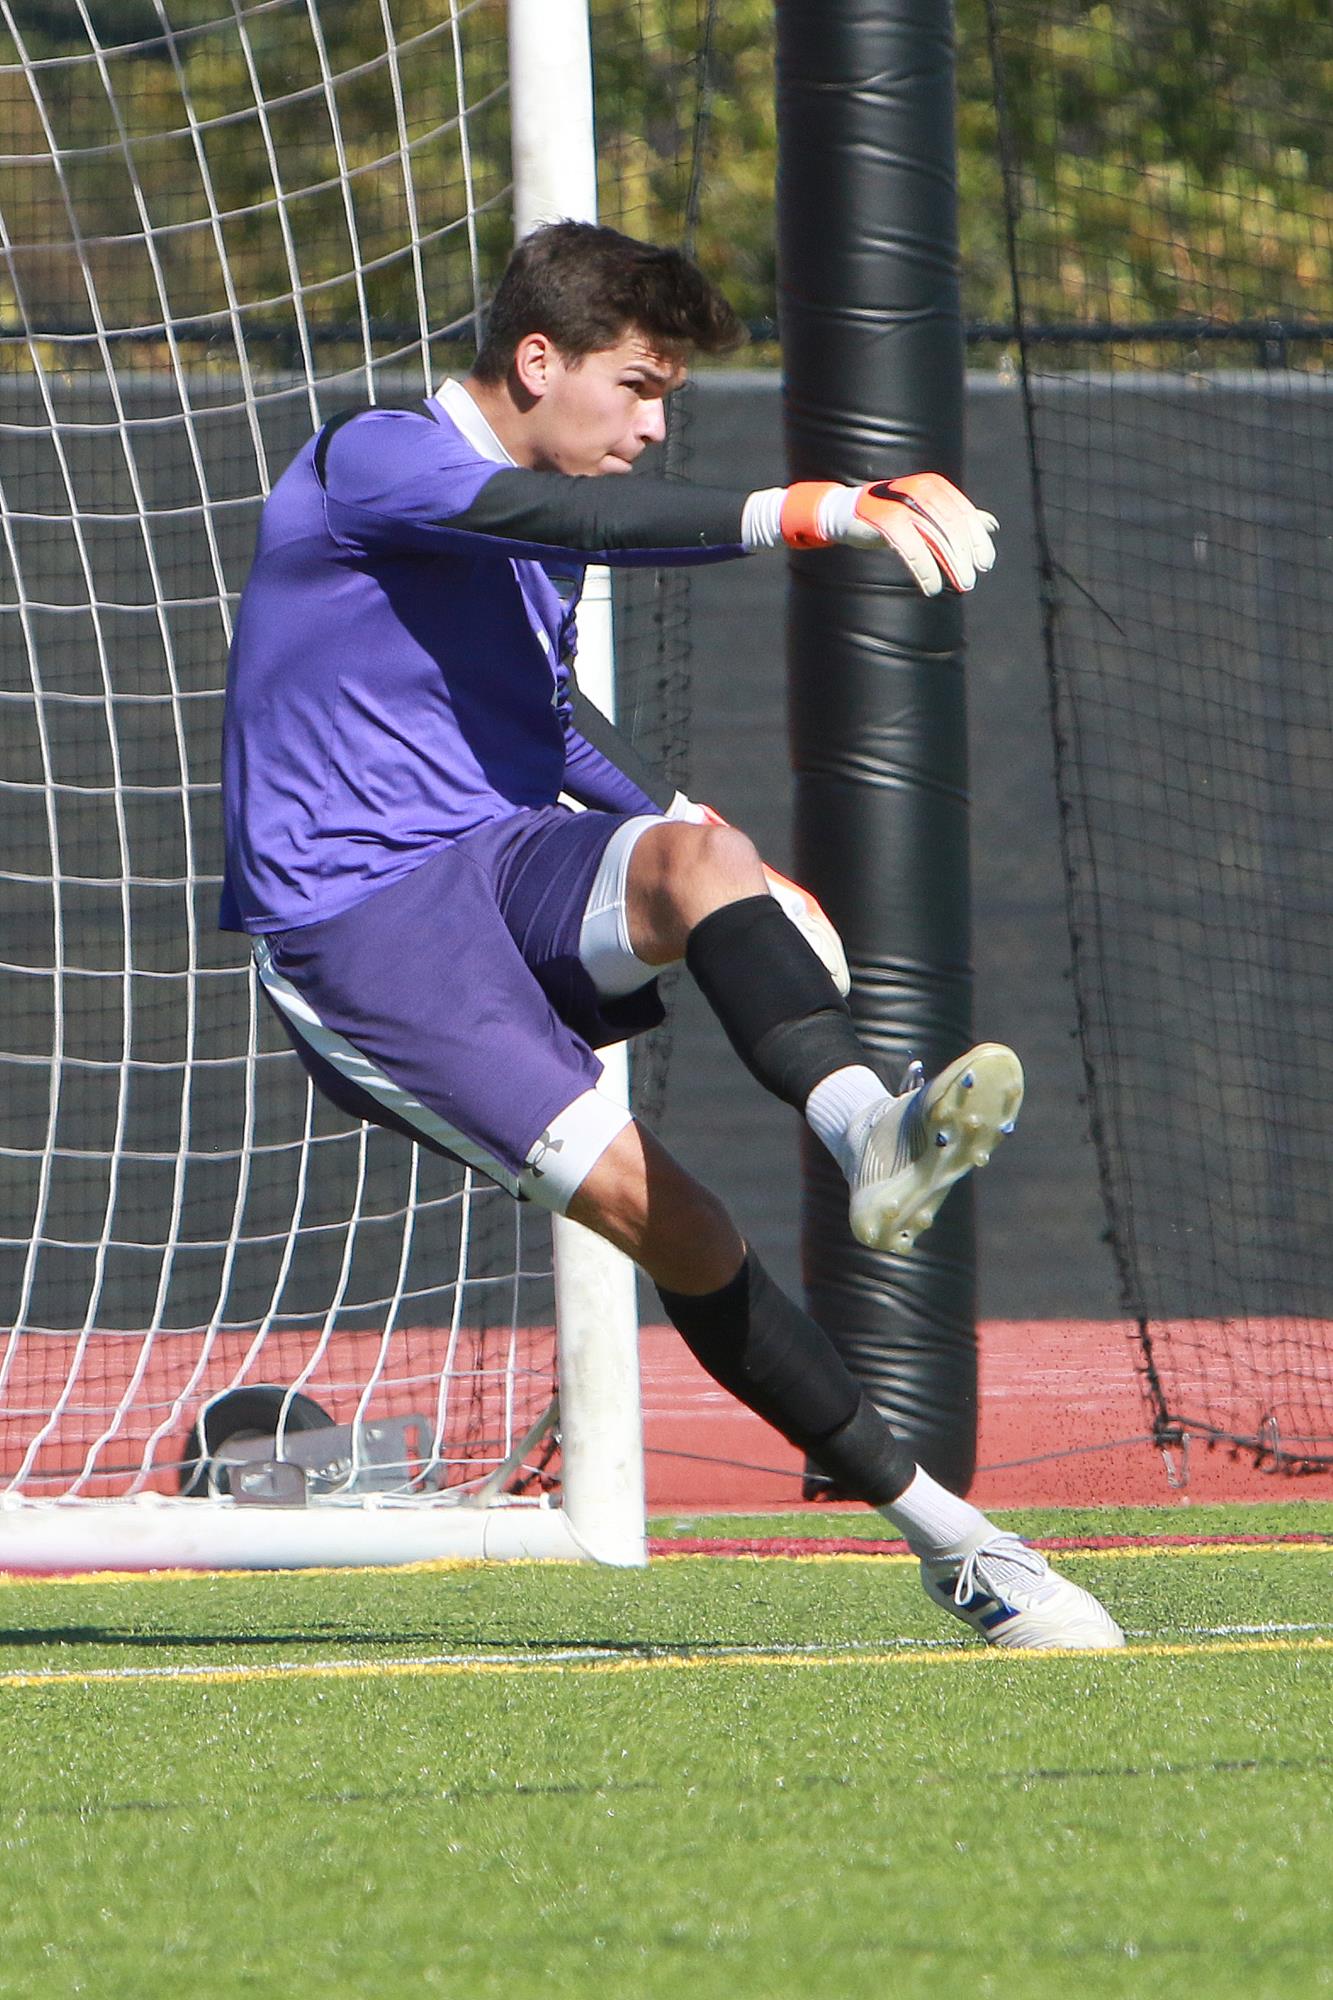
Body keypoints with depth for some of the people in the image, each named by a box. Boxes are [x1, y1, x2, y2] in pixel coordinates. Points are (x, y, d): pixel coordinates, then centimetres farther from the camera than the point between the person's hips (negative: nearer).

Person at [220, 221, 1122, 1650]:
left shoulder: (535, 527, 19)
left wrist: (710, 866, 24)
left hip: (511, 862, 6)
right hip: (357, 927, -6)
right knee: (657, 1212, -22)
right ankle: (935, 1530, -23)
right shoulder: (370, 462, -8)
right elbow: (579, 520, -28)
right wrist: (816, 513, -40)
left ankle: (865, 1129, -56)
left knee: (697, 854, -30)